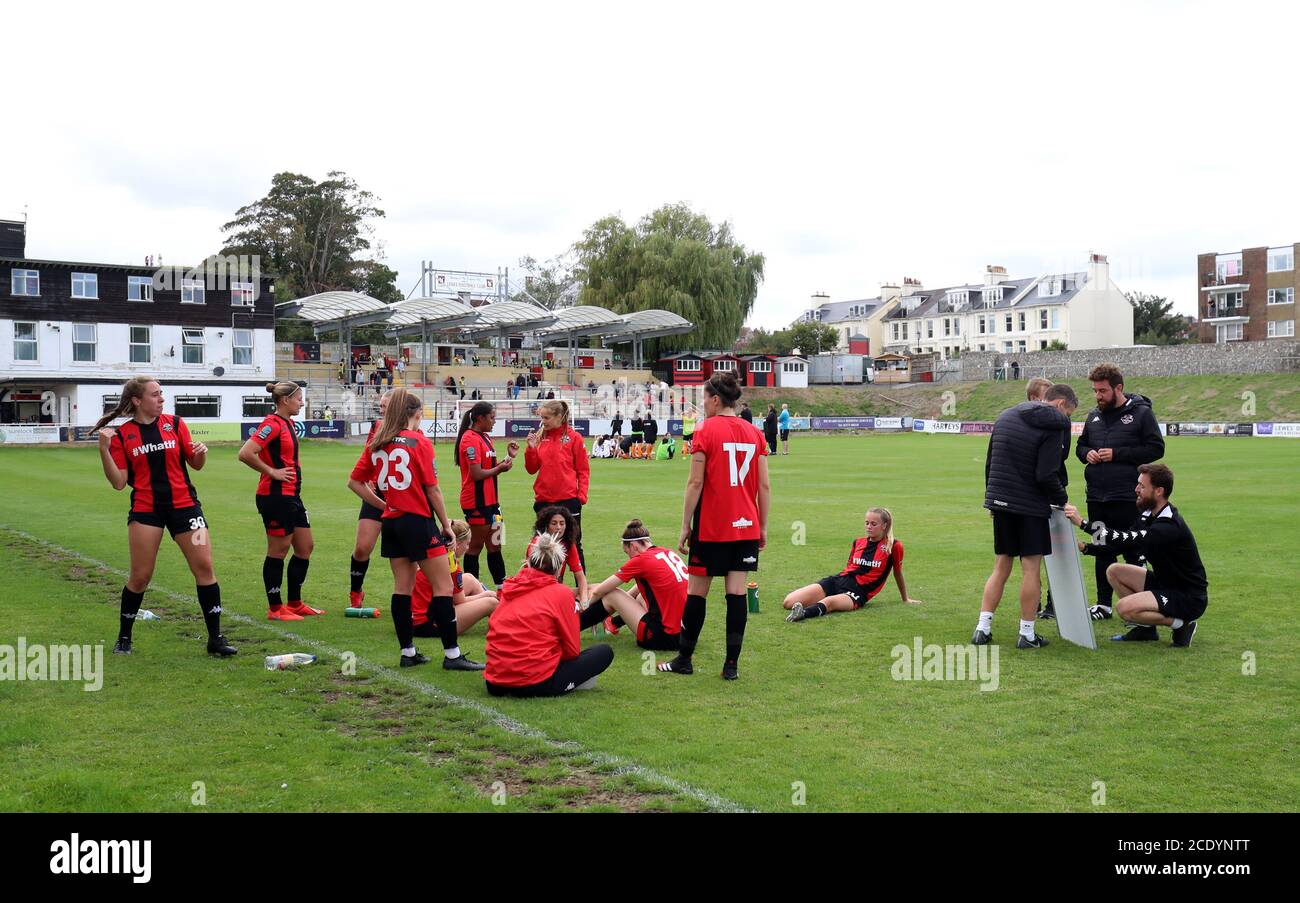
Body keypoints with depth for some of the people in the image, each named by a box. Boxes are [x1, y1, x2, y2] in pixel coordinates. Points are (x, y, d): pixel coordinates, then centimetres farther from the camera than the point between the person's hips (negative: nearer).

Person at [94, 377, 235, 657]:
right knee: (140, 576, 1)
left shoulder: (174, 423, 4)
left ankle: (215, 637, 3)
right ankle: (124, 638, 22)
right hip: (145, 510, -1)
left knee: (204, 566, -5)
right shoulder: (122, 435, 1)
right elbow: (119, 482, -3)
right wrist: (104, 450, -14)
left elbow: (196, 464, 9)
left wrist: (201, 452, -13)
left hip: (184, 504, 1)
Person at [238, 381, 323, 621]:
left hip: (291, 496, 10)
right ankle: (275, 609, 11)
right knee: (279, 551, 0)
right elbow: (245, 453, -25)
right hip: (275, 496, -10)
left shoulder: (288, 423, 13)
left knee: (306, 547, 13)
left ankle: (295, 604, 24)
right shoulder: (272, 423, -16)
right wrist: (272, 472, -17)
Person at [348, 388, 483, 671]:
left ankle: (407, 652, 15)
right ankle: (451, 654, -2)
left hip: (391, 522, 7)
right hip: (418, 521, -7)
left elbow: (355, 482, 10)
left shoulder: (376, 444, 7)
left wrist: (383, 504, 13)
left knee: (402, 586, 11)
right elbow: (432, 490, -9)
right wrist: (446, 525, -1)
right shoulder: (420, 442, -9)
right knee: (443, 586, -2)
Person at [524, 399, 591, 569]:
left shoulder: (573, 437, -4)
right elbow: (532, 469, 9)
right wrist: (531, 448, -6)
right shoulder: (539, 437, 6)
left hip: (568, 500, -4)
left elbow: (583, 470, -1)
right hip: (543, 500, 4)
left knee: (573, 545, 3)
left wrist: (581, 496, -9)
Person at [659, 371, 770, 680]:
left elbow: (695, 483, -10)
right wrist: (763, 527, 13)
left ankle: (684, 659, 18)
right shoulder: (754, 433, 6)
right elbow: (764, 486, 6)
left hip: (710, 527, -4)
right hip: (746, 527, 4)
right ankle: (731, 664, 5)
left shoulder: (705, 432, -8)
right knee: (737, 591, 5)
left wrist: (685, 526, -4)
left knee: (697, 591, 7)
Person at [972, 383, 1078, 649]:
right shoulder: (1053, 427, -11)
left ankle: (983, 628, 9)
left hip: (1000, 501, 6)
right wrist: (1062, 499, -1)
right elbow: (1046, 475, -18)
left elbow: (989, 462, 15)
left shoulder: (1005, 416, 11)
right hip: (1031, 507, -6)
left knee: (1001, 567, 13)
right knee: (1031, 568, 2)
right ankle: (1027, 634, 7)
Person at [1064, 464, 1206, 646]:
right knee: (1114, 571, 4)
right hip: (1166, 583, 9)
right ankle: (1146, 629, 10)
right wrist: (1085, 547, -8)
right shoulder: (1149, 516, 2)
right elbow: (1124, 542, 7)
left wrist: (1083, 523, -39)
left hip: (1190, 598, -9)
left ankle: (1181, 624, -4)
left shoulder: (1170, 526, -27)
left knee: (1125, 608, -24)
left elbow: (1130, 540, -37)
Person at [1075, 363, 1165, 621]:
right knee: (1103, 551, 12)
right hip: (1096, 497, 6)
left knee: (1132, 551, 1)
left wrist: (1117, 454, -16)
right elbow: (1080, 445, 23)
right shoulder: (1094, 416, 12)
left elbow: (1156, 449, -10)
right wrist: (1087, 453, -1)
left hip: (1127, 498, -6)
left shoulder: (1141, 413, -5)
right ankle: (1104, 604, 21)